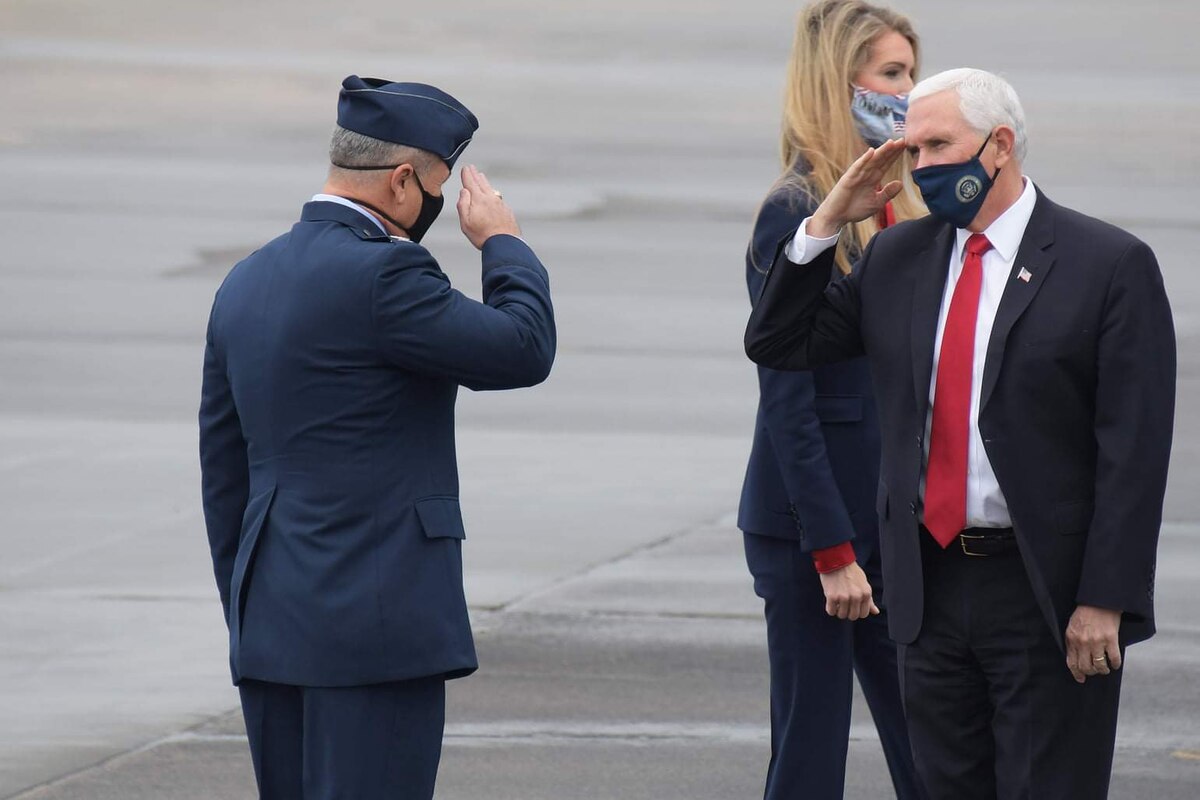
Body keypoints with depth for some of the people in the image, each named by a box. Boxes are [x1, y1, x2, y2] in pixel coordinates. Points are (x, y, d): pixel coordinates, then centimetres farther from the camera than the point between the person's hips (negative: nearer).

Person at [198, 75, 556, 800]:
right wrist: (503, 242, 5)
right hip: (374, 625, -9)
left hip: (271, 629, 9)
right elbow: (523, 351, -11)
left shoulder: (246, 284, 13)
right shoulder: (381, 275, -14)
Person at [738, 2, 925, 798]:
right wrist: (833, 552, -17)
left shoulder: (895, 207, 12)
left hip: (893, 519, 8)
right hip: (813, 525, -8)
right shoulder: (798, 215, -13)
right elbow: (786, 400, -15)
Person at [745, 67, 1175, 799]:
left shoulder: (1111, 265, -7)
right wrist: (828, 221, 3)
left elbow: (1134, 449, -11)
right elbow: (779, 343, 14)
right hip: (931, 586, 6)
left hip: (1046, 592, -5)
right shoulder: (899, 258, 10)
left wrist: (1105, 601, -16)